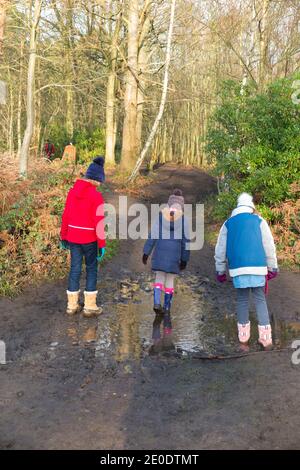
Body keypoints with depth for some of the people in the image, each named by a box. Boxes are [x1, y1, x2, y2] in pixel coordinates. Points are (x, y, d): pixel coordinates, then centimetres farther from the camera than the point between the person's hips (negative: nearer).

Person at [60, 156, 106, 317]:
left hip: (73, 237, 5)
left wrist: (63, 237, 13)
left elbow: (66, 216, 4)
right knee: (91, 269, 10)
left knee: (75, 269, 14)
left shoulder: (73, 191, 0)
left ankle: (72, 305, 21)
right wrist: (102, 244, -11)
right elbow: (98, 222, -17)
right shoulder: (96, 195, -17)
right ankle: (90, 306, 14)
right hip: (89, 239, -5)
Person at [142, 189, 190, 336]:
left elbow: (153, 234, 0)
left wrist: (146, 252, 5)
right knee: (170, 280, 9)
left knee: (159, 277, 11)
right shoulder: (183, 218, 0)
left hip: (160, 252, 1)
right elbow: (185, 240, 3)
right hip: (174, 255, 0)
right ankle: (167, 310, 11)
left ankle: (157, 302, -10)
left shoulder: (160, 215, 1)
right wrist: (184, 259, 9)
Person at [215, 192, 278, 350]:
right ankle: (265, 338, 2)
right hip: (257, 267, -1)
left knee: (242, 300, 12)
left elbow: (221, 249, 9)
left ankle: (243, 337, 13)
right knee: (260, 299, 6)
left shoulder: (228, 224, 10)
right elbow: (269, 246, 3)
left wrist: (220, 270, 15)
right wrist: (273, 267, 9)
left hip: (238, 269, 1)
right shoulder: (259, 221, 5)